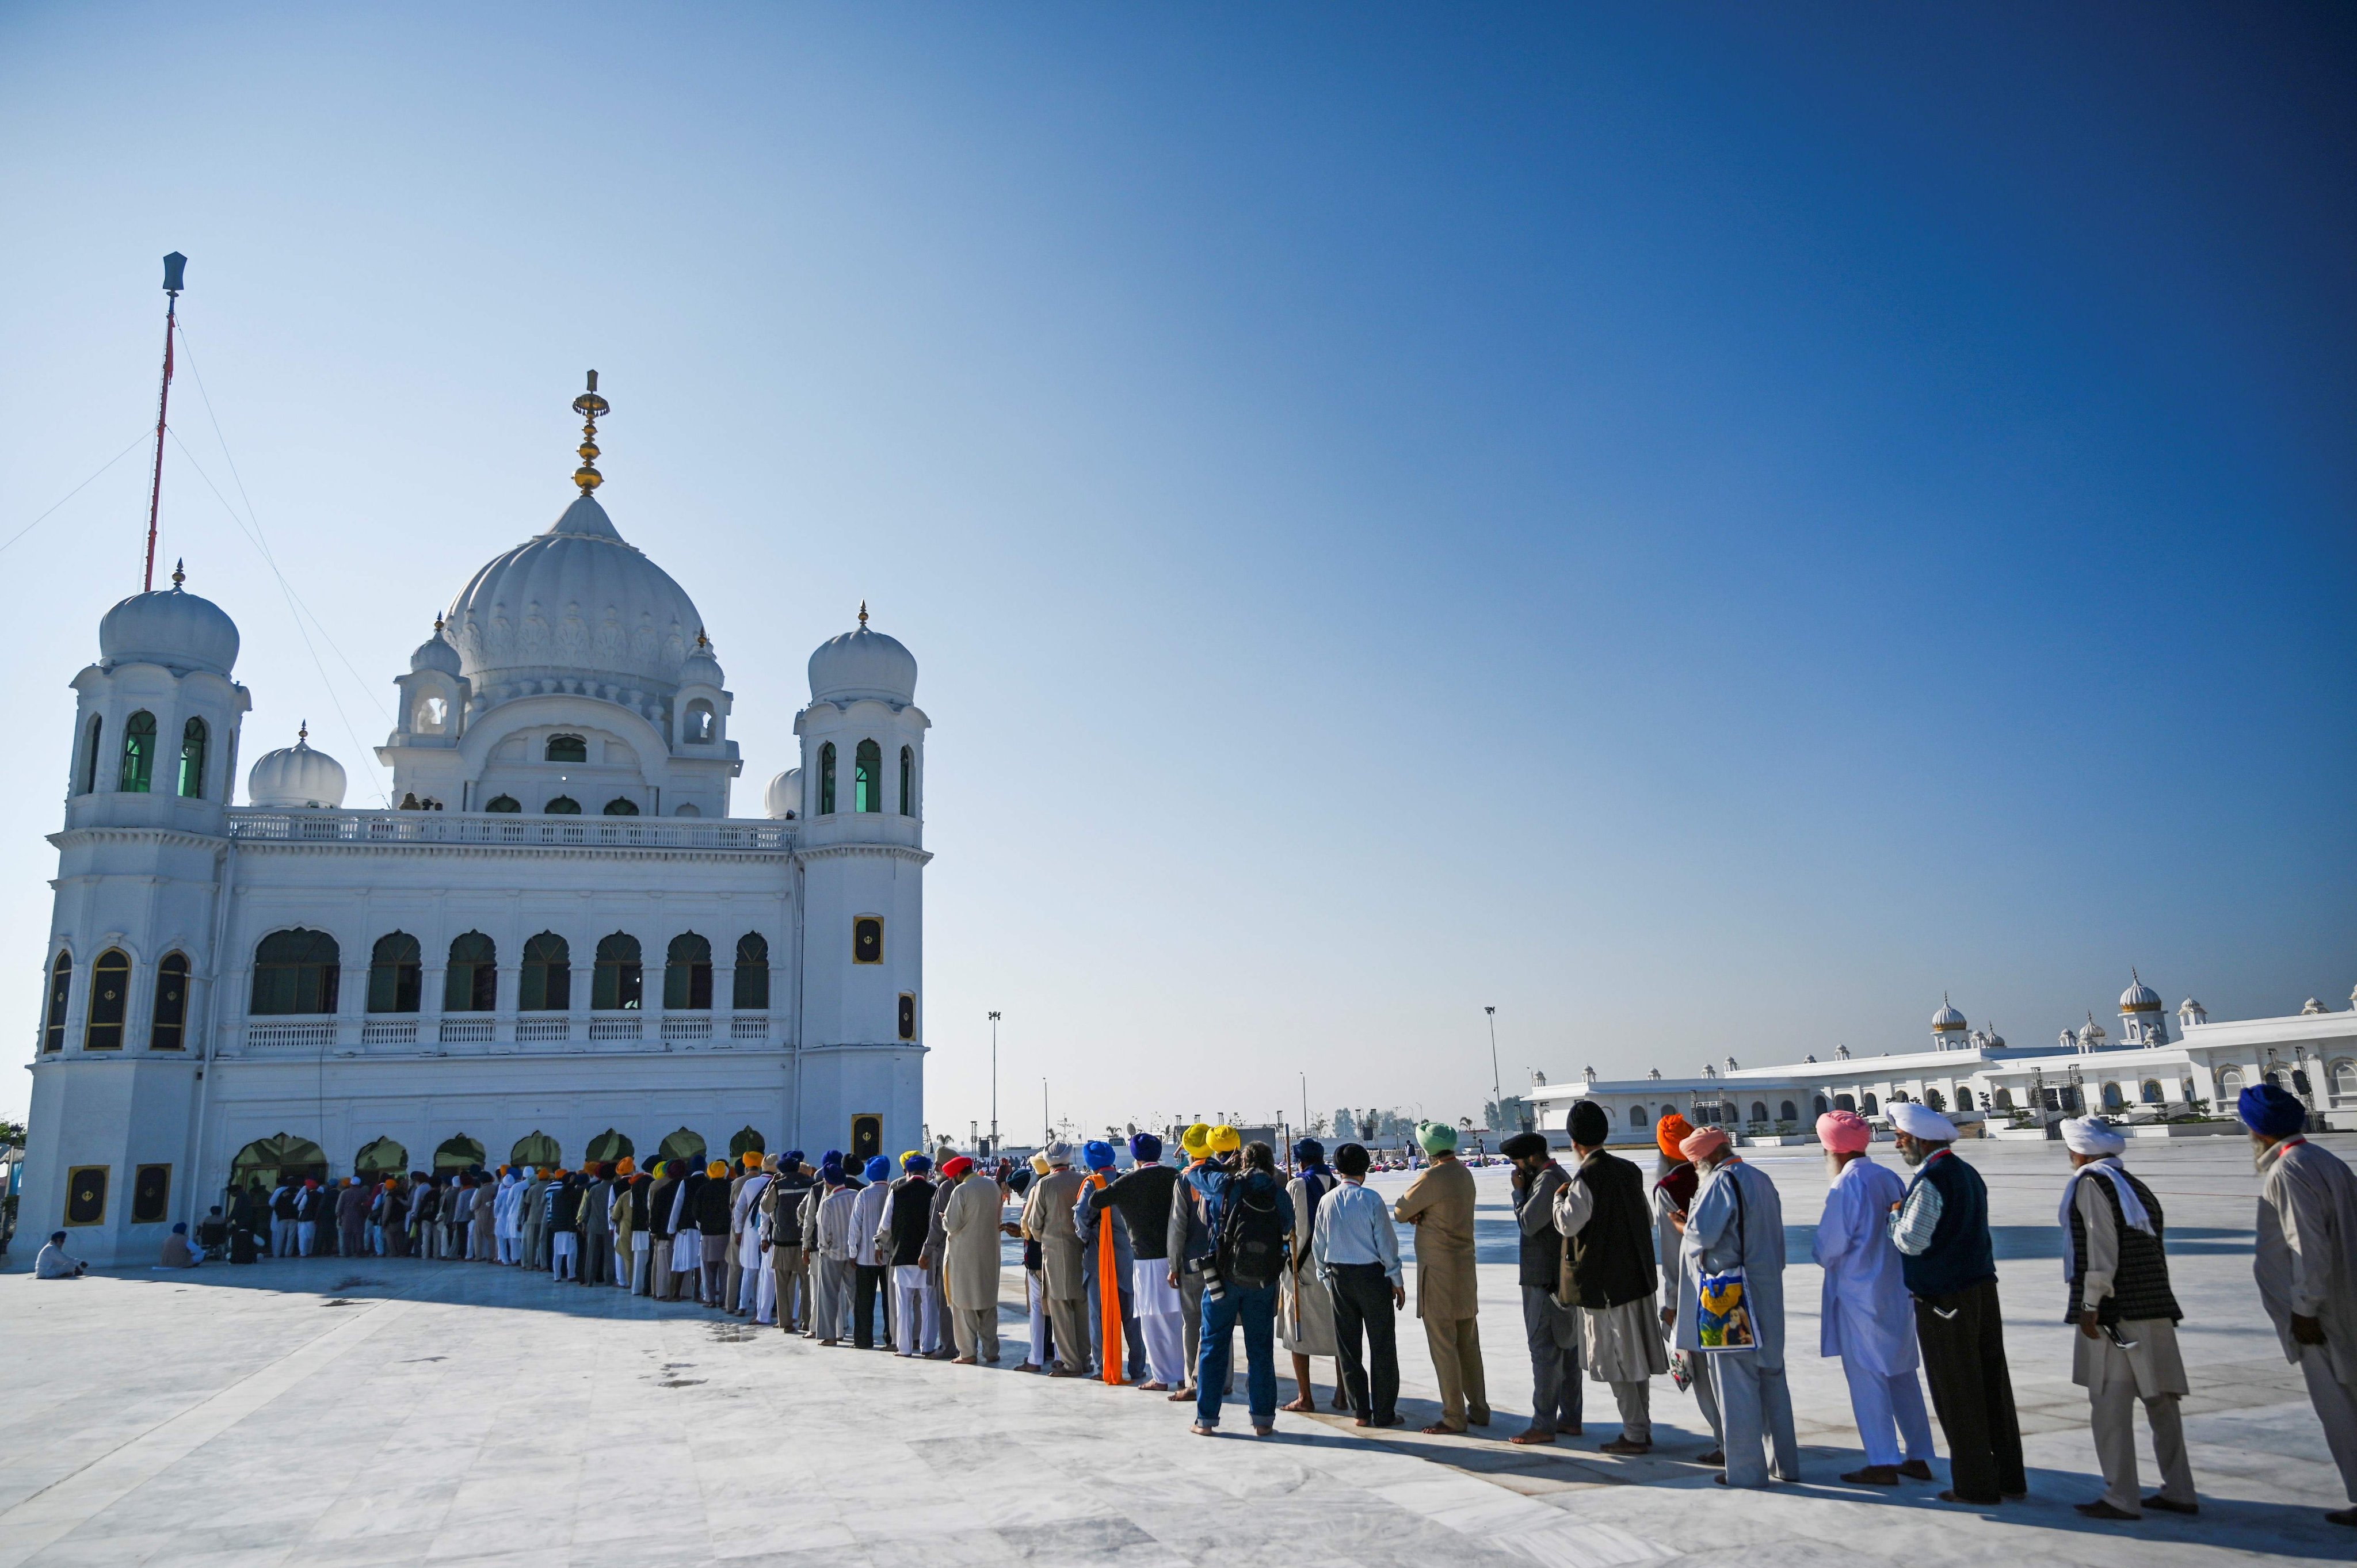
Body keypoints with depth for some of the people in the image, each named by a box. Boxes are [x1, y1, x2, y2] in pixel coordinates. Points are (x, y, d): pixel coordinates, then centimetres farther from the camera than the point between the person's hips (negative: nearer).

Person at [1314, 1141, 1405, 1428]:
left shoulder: (1326, 1201, 1)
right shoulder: (1371, 1200, -11)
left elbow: (1318, 1245, 8)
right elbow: (1386, 1242, -9)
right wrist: (1397, 1281, 0)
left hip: (1338, 1277, 4)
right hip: (1372, 1275, -4)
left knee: (1347, 1345, 11)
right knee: (1382, 1345, 5)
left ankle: (1361, 1411, 15)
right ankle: (1384, 1413, 8)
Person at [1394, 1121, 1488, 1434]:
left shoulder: (1432, 1178, -19)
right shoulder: (1463, 1173, 7)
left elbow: (1400, 1212, -10)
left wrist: (1412, 1214, 9)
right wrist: (1420, 1215, -6)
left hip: (1438, 1270, -8)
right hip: (1465, 1267, 8)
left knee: (1443, 1346, -1)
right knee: (1468, 1343, 15)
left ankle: (1454, 1417, 4)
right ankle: (1478, 1408, 22)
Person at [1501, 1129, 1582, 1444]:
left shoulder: (1547, 1180, -17)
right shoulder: (1560, 1176, 15)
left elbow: (1528, 1223, -18)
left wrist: (1519, 1191, -7)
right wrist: (1523, 1191, 6)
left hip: (1546, 1281, -10)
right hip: (1565, 1277, 10)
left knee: (1544, 1350, -6)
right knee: (1567, 1347, 13)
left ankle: (1543, 1425, -3)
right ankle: (1570, 1420, 21)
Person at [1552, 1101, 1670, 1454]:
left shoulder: (1585, 1177, -18)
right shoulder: (1629, 1170, 6)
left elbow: (1568, 1224, -18)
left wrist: (1560, 1198, -1)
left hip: (1602, 1282, -8)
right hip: (1638, 1277, 8)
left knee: (1616, 1359, 2)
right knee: (1636, 1357, 15)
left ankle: (1635, 1434, 6)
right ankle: (1643, 1428, 23)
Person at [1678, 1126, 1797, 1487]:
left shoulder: (1722, 1181, -16)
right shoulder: (1762, 1179, 11)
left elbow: (1702, 1234, -20)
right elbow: (1773, 1235, 18)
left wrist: (1686, 1229, -1)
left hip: (1731, 1295, -8)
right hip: (1769, 1292, 8)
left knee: (1736, 1379, -1)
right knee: (1772, 1376, 15)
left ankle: (1745, 1469, 4)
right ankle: (1786, 1462, 22)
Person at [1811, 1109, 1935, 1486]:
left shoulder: (1845, 1186, -16)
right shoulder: (1890, 1178, 3)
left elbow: (1829, 1246, -16)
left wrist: (1825, 1259, 5)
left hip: (1859, 1294, -7)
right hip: (1897, 1291, 7)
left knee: (1867, 1377, 1)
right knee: (1903, 1375, 15)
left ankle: (1882, 1464, 2)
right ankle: (1919, 1458, 22)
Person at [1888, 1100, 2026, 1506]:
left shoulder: (1930, 1181, -18)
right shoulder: (1969, 1174, 10)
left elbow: (1911, 1242, -21)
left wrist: (1895, 1215, -3)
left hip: (1944, 1300, -9)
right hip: (1982, 1289, 9)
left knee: (1957, 1393, 1)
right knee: (1993, 1384, 14)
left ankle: (1975, 1485, 8)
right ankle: (2010, 1476, 22)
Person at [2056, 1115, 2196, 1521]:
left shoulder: (2091, 1181, -7)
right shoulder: (2136, 1187, 17)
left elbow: (2101, 1247, -16)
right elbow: (2156, 1249, 17)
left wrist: (2091, 1305, -15)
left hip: (2114, 1312, -9)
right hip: (2155, 1309, 9)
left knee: (2109, 1404, -5)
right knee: (2160, 1401, 14)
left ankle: (2120, 1498, -3)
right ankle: (2178, 1491, 21)